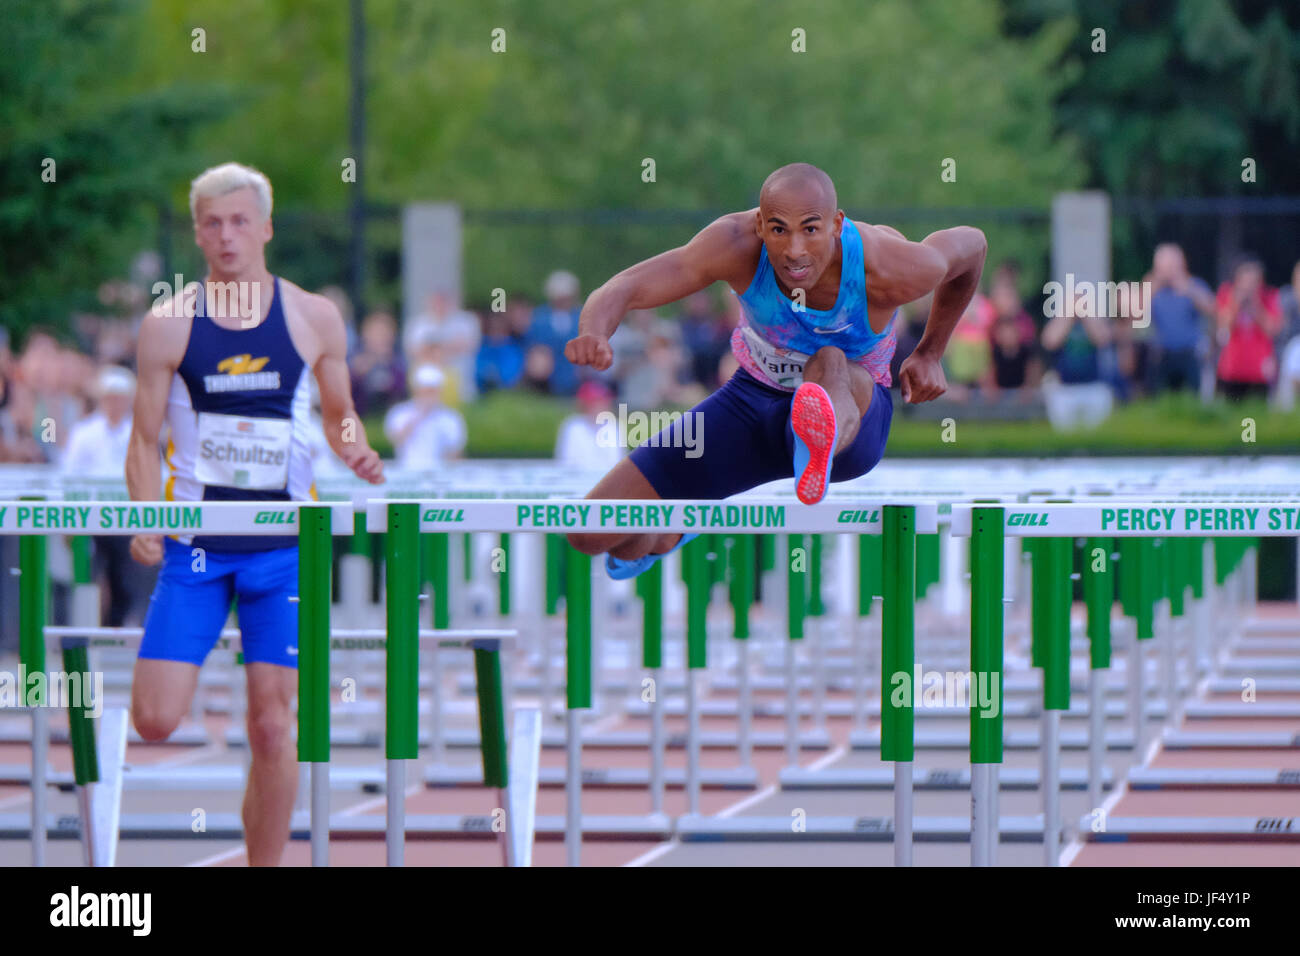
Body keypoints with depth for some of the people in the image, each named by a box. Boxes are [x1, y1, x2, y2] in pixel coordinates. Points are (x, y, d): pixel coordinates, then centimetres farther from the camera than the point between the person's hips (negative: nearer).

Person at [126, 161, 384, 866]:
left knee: (272, 727, -3)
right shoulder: (167, 325, -1)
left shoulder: (313, 319, 1)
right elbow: (144, 439, 3)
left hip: (281, 547, 0)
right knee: (155, 722, -10)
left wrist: (356, 451, -9)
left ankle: (264, 867, 8)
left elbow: (339, 415, 14)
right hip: (195, 544, 0)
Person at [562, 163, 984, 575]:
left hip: (854, 404, -3)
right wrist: (593, 336, -57)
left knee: (830, 364, -41)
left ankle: (821, 443, -77)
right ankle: (662, 537, 37)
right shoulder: (736, 244, -27)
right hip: (753, 403, 3)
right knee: (591, 532, -1)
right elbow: (622, 289, -34)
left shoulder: (893, 270, -28)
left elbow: (970, 245, -4)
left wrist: (930, 353, 3)